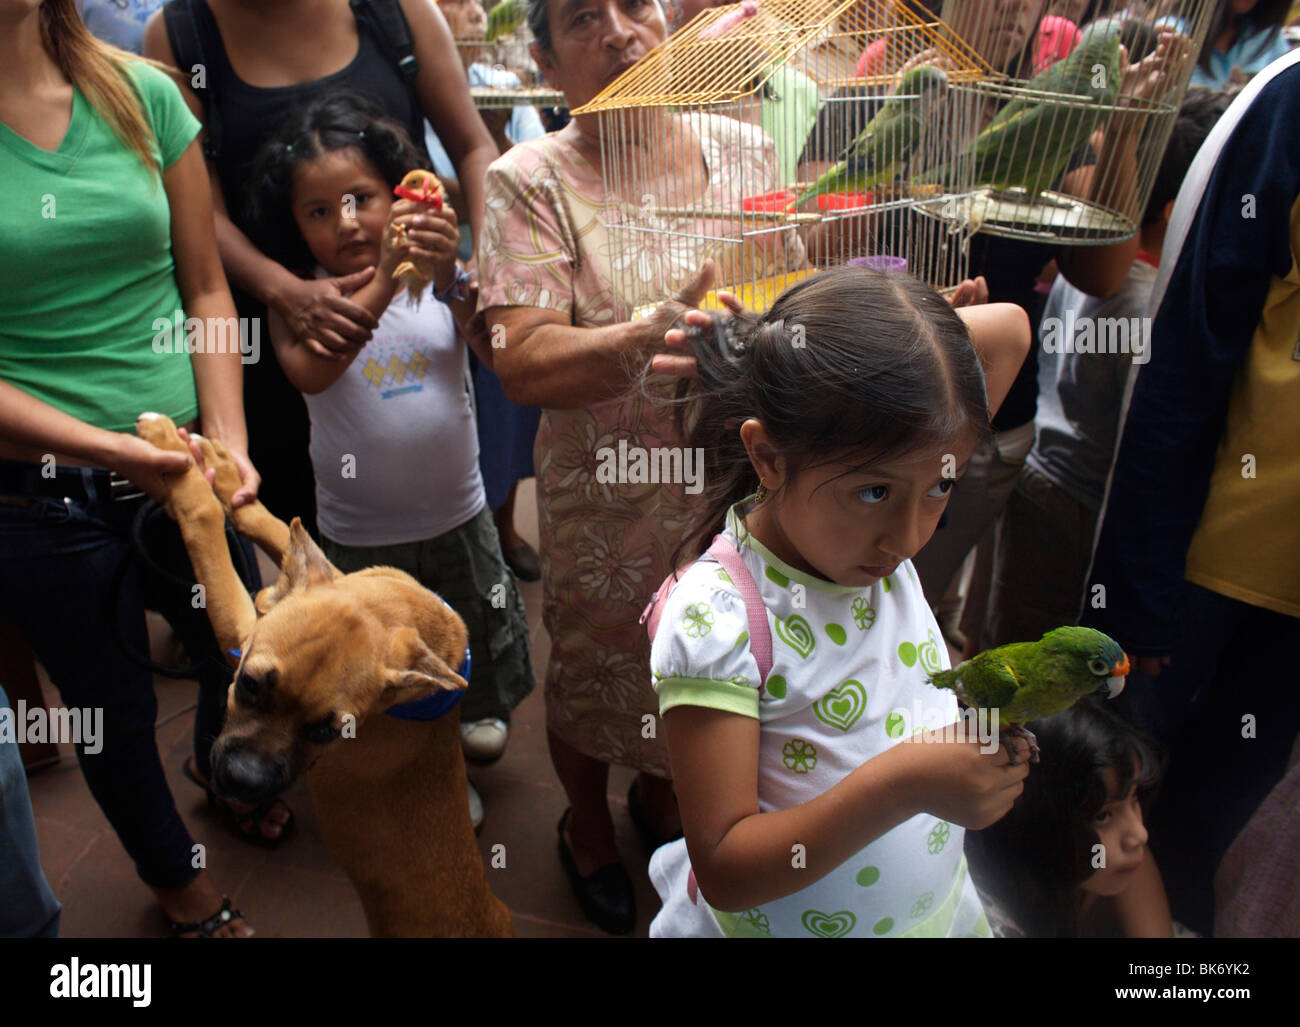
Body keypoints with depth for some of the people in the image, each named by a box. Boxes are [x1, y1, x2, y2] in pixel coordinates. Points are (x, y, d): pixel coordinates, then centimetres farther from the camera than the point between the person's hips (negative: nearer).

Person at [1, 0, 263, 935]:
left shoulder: (142, 93, -1)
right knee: (112, 708, 16)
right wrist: (112, 450, -23)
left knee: (242, 652, 20)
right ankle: (178, 876, 45)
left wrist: (229, 440, -9)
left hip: (184, 468, 3)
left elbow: (206, 289, 2)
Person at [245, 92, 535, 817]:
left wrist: (452, 279, -37)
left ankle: (464, 722, 51)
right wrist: (382, 282, -38)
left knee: (473, 647, 21)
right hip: (358, 533, -1)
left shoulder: (444, 278, -7)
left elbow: (503, 353, -22)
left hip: (458, 515, 2)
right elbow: (309, 372, -30)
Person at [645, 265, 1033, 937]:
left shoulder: (872, 522, -14)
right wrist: (901, 786, -38)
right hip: (781, 923, -5)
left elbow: (1008, 327, -8)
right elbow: (723, 872, -26)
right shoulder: (716, 621, -30)